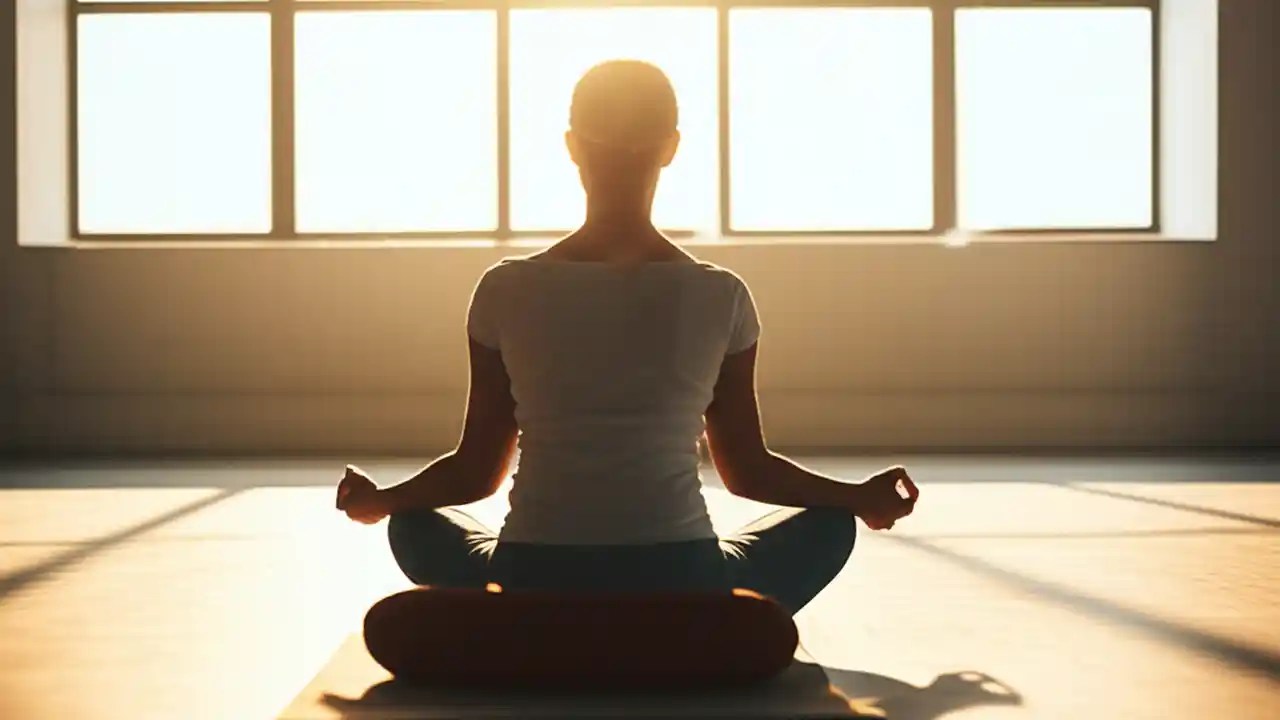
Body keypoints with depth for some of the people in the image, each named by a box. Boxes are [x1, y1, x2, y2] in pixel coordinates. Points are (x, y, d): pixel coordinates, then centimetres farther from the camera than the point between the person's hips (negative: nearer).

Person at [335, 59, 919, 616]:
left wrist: (378, 500, 25)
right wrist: (860, 498, 22)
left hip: (535, 589, 1)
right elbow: (747, 471, 6)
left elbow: (476, 473, 5)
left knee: (415, 526, 32)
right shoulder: (721, 296, -2)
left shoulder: (506, 291, -2)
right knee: (828, 524, 26)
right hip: (679, 588, 0)